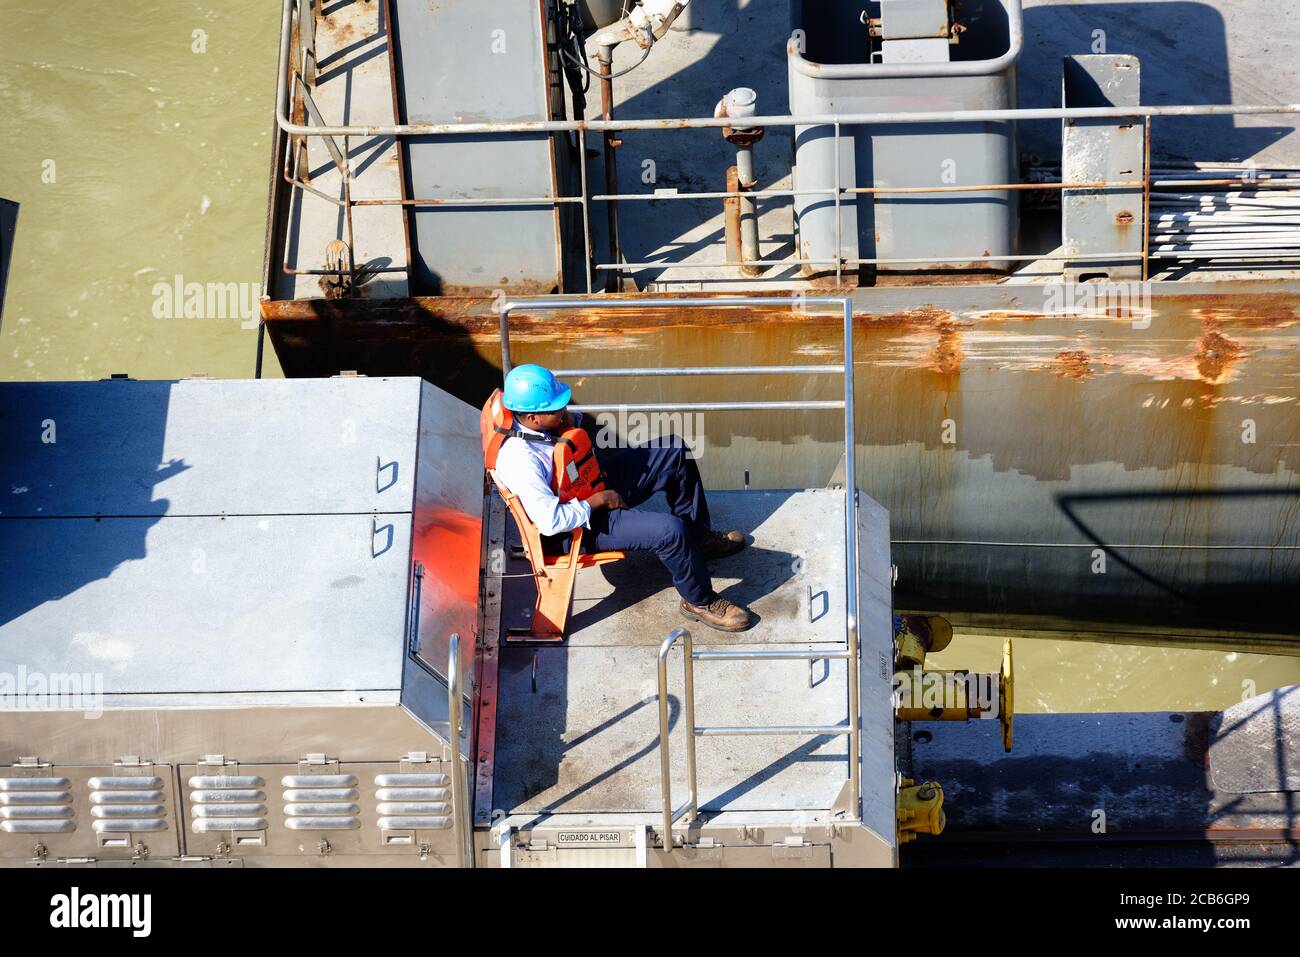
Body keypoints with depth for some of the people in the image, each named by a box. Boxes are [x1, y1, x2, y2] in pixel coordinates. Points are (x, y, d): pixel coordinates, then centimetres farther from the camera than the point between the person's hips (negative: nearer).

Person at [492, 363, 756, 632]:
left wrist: (571, 420, -10)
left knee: (676, 451, 8)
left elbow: (574, 419, 15)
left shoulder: (531, 420, -9)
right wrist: (599, 500, -23)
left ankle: (698, 536, 26)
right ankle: (700, 601, 0)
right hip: (587, 523, -10)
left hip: (599, 480, 10)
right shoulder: (519, 459, -34)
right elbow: (550, 522, -35)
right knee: (671, 530, -26)